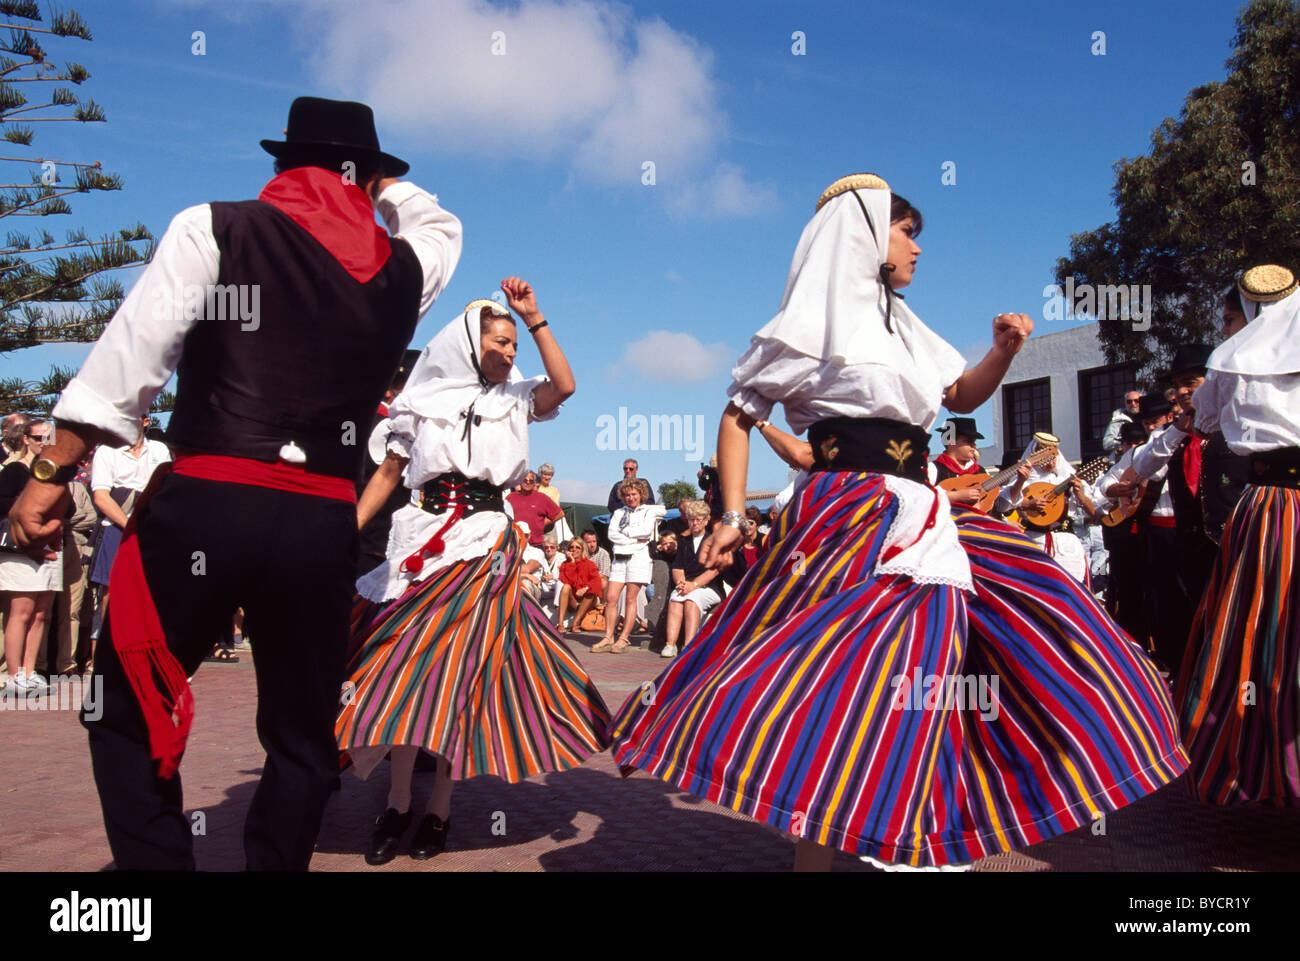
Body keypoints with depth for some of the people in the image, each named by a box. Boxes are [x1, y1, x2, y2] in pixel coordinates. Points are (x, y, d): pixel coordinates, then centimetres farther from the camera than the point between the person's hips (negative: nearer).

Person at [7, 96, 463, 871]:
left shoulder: (213, 229, 3)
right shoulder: (405, 266, 10)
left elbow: (129, 357, -3)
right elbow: (442, 223, 35)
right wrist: (381, 182, 40)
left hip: (202, 502, -2)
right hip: (324, 522, 3)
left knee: (127, 712, 14)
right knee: (303, 737, 19)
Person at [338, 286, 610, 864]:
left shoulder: (514, 399, 10)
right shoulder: (424, 400, 8)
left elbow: (564, 386, -10)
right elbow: (387, 473, 10)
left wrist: (534, 318, -10)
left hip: (485, 547, 0)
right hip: (423, 544, 0)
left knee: (461, 668, 0)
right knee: (405, 667, -3)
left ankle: (440, 806, 8)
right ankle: (397, 804, 6)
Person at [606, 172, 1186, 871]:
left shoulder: (902, 326, 20)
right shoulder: (816, 318, 0)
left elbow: (962, 397, 29)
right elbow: (738, 417, 2)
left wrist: (1005, 350, 9)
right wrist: (732, 516, -7)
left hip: (920, 523, 7)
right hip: (848, 522, -7)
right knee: (828, 686, -10)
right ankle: (813, 851, 3)